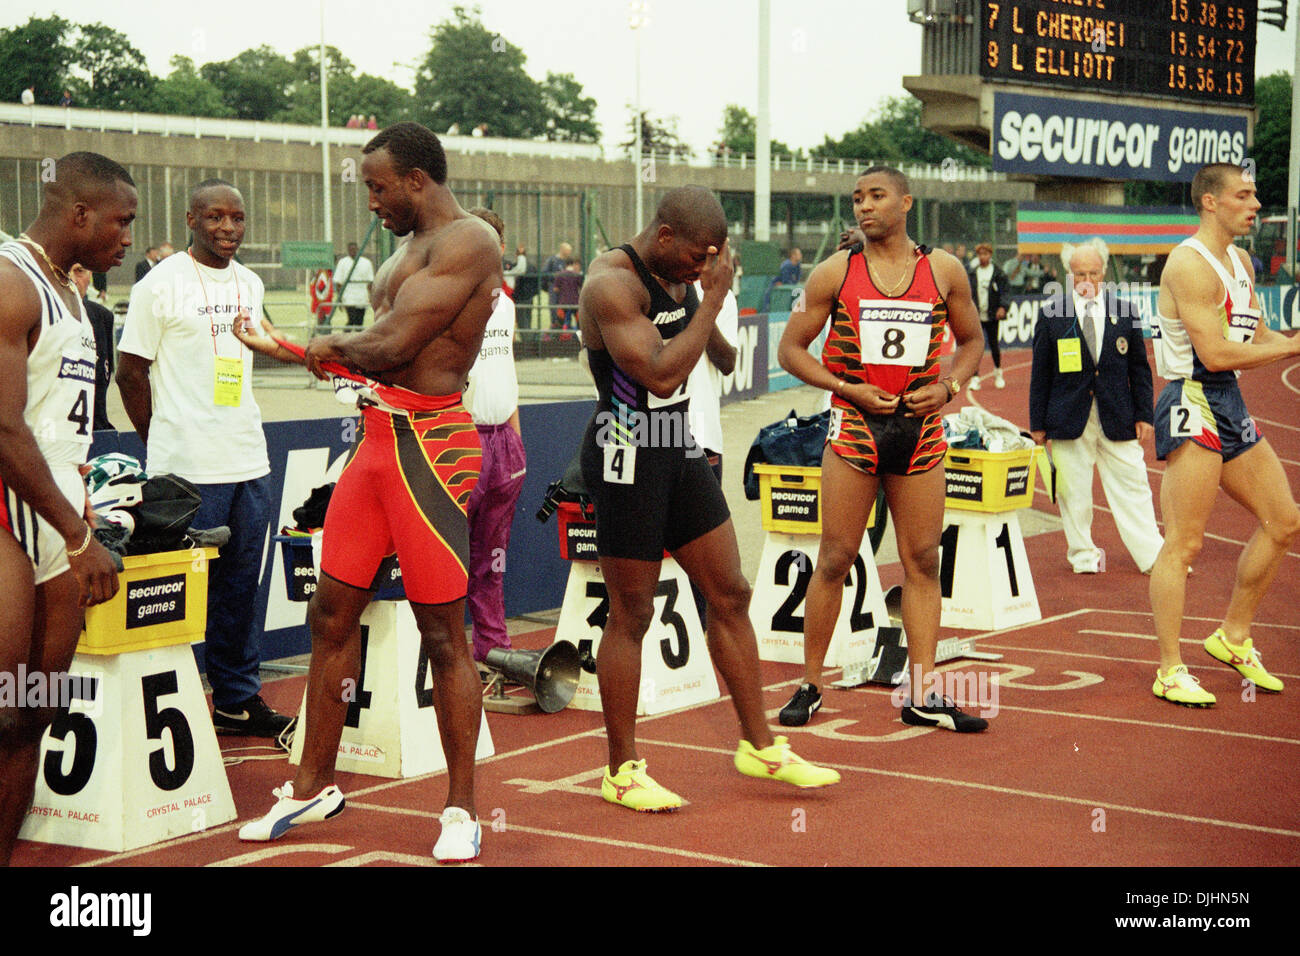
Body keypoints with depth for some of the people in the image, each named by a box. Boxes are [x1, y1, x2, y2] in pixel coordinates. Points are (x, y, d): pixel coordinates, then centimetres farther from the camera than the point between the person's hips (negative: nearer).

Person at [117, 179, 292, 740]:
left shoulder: (250, 284, 13)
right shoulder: (161, 284, -7)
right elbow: (129, 371, -4)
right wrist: (163, 443, 0)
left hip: (249, 458, 7)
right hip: (187, 468, -6)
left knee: (241, 586, 11)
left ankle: (238, 699, 20)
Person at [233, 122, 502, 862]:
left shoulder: (468, 241, -13)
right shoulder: (409, 248, 19)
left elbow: (393, 343, -20)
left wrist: (333, 349, -2)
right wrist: (281, 346, 16)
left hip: (430, 446, -9)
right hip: (379, 438, 9)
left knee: (442, 632, -3)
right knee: (333, 612, 11)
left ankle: (462, 811, 7)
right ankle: (315, 786, 23)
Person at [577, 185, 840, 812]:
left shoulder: (679, 274, 10)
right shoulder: (612, 283, -18)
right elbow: (661, 375, -27)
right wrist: (715, 295, -23)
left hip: (678, 445, 9)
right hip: (626, 453, -9)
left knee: (730, 596, 9)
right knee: (631, 614, -1)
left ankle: (758, 746, 19)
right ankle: (622, 772, 11)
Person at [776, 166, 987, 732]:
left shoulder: (943, 271, 5)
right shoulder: (835, 273, 0)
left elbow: (971, 340, 16)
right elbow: (791, 350, 3)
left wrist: (948, 387, -3)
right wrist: (849, 388, -10)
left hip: (921, 429, 2)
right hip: (854, 428, -2)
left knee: (923, 562, 3)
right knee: (835, 560, 0)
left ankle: (923, 695, 9)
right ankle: (809, 687, 12)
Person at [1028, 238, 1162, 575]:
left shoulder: (1124, 313, 5)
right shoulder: (1051, 314, 1)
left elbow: (1139, 368, 10)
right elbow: (1040, 373, 3)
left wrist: (1143, 414, 4)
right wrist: (1038, 422, 1)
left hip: (1117, 419, 1)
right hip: (1069, 418, -1)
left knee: (1133, 487, 3)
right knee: (1073, 492, 4)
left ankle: (1153, 556, 10)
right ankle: (1083, 556, 18)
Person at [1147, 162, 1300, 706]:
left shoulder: (1240, 263, 16)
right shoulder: (1191, 265, -15)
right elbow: (1215, 354, -21)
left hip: (1230, 406, 10)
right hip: (1193, 404, -10)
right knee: (1184, 543, -8)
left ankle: (1234, 638, 27)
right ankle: (1170, 672, -3)